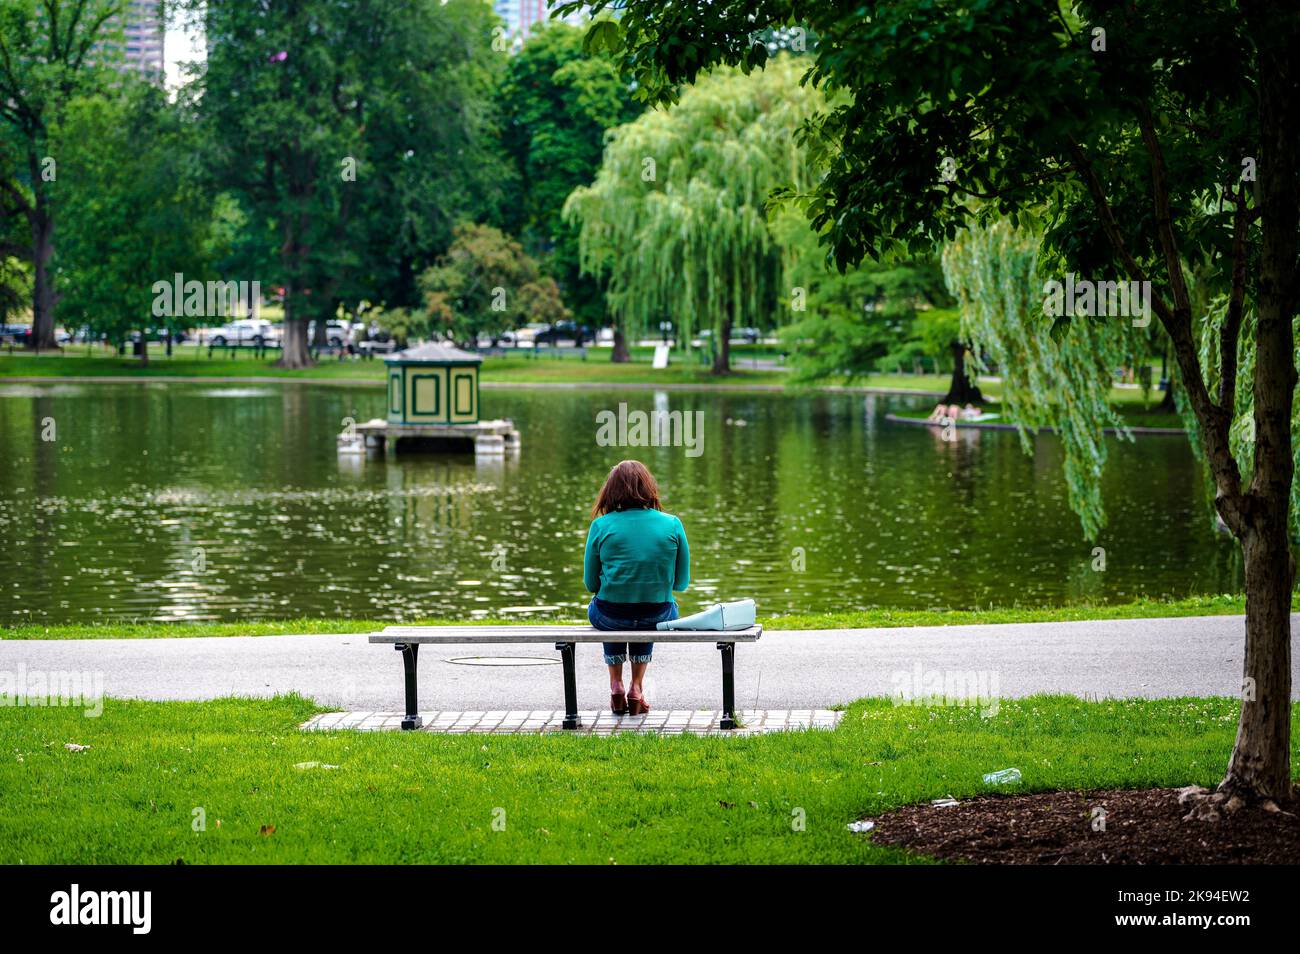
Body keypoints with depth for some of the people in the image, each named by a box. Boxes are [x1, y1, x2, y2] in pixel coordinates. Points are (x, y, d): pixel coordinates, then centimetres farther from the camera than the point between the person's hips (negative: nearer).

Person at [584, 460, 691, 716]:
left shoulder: (601, 525, -7)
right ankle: (637, 688, 31)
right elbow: (681, 582, 2)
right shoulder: (672, 524, -4)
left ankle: (616, 684, 31)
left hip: (609, 615, -1)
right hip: (658, 616, 1)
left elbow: (591, 583, 0)